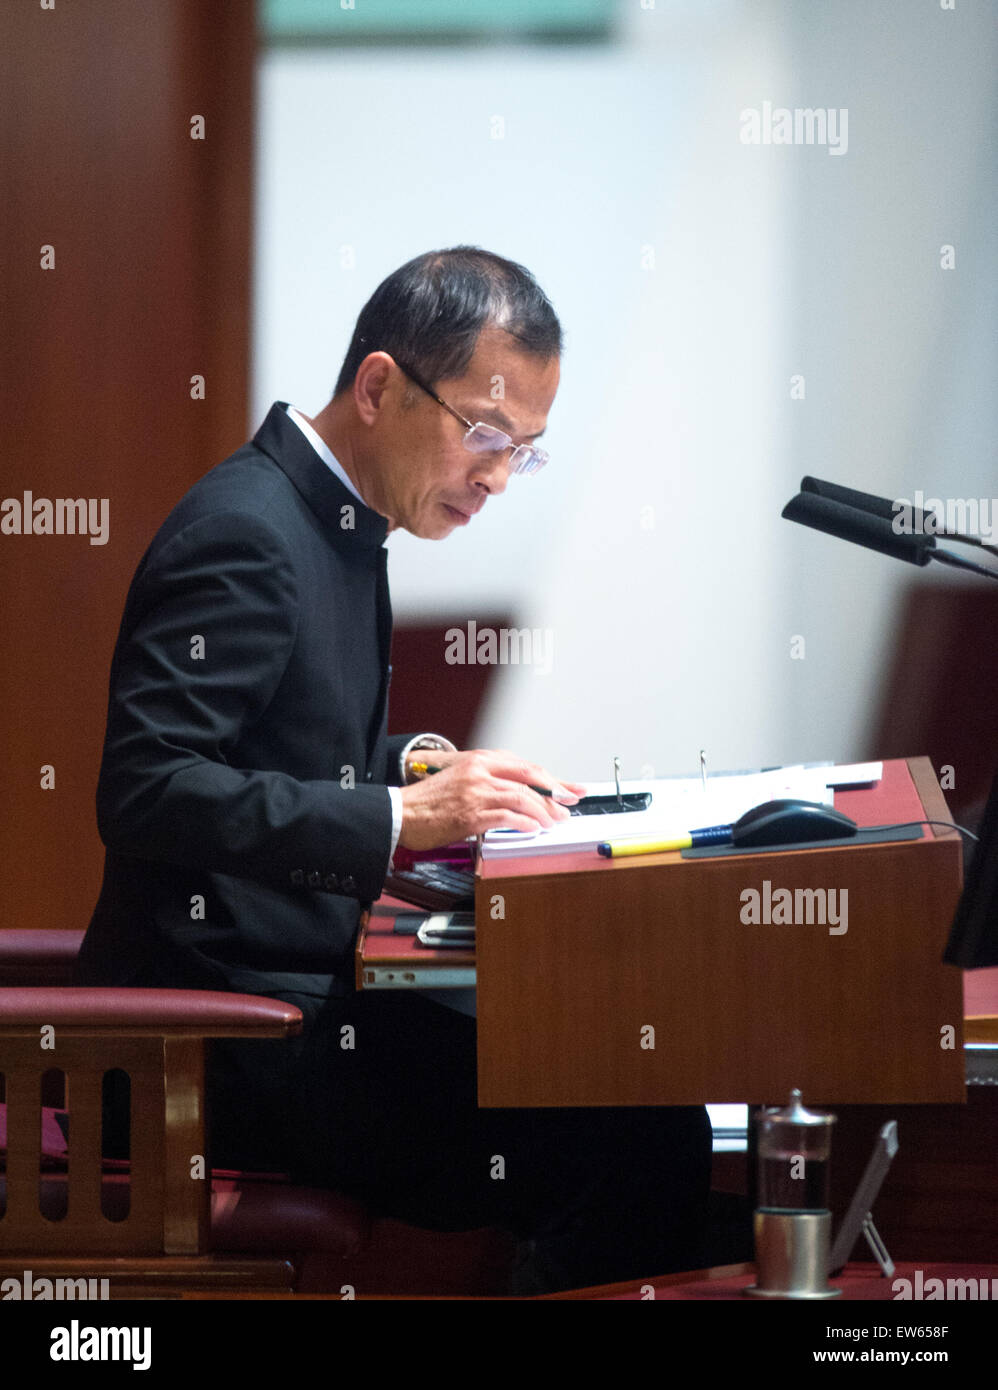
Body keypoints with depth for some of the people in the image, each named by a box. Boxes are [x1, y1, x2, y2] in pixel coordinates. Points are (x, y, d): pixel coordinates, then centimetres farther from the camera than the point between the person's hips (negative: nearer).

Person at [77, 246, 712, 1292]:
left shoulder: (336, 522, 16)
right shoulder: (244, 532, -16)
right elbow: (146, 789, -24)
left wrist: (425, 769, 10)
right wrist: (402, 816, -26)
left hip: (302, 988, 10)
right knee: (641, 1146, -21)